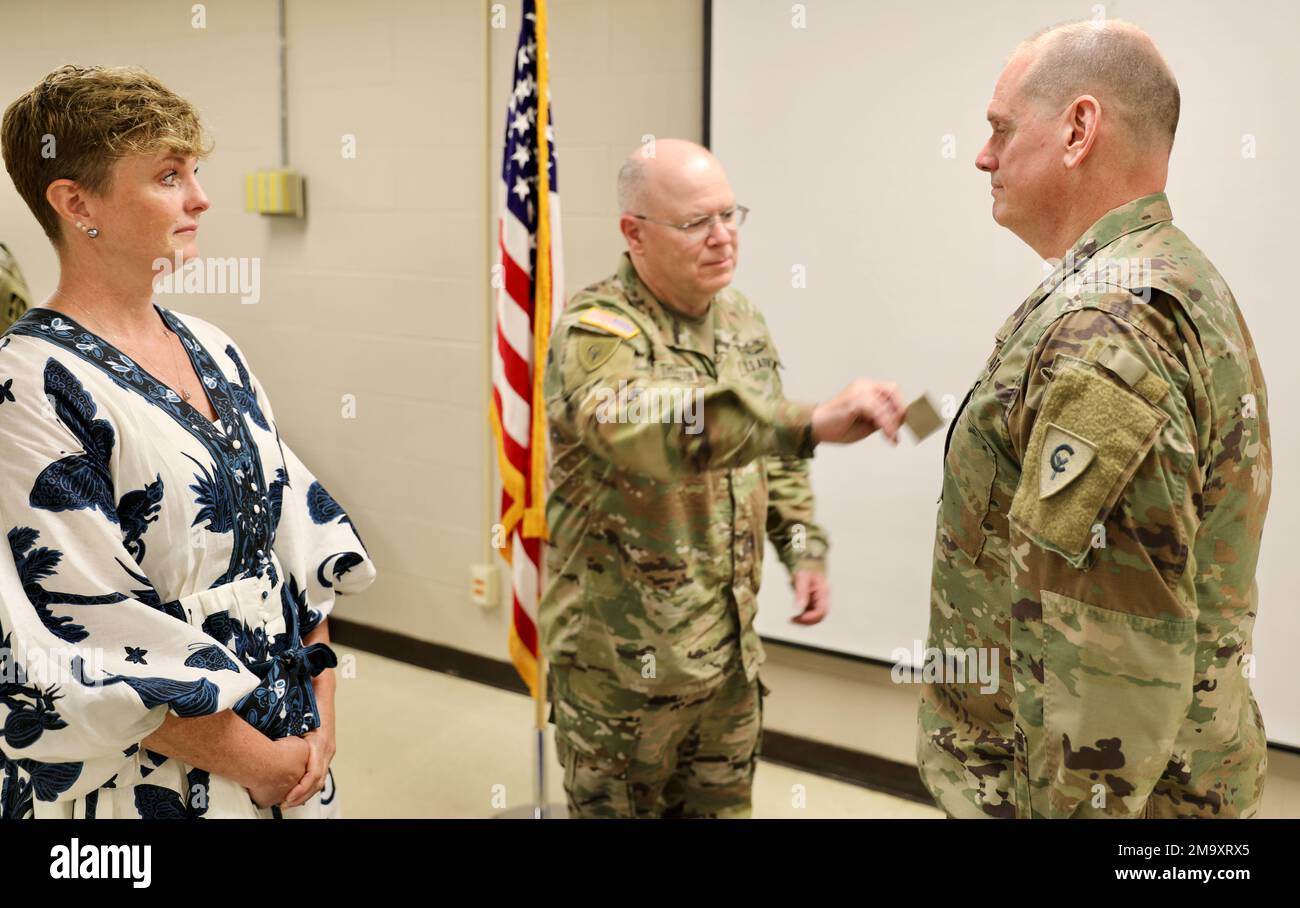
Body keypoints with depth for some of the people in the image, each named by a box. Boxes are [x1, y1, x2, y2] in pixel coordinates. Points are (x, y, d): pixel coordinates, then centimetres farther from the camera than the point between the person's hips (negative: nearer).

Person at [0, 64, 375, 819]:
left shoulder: (213, 352, 4)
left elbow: (298, 537, 6)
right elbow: (94, 642, -20)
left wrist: (321, 714, -1)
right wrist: (261, 765, -14)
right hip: (146, 782, -6)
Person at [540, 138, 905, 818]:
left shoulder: (742, 321, 6)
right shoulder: (596, 330, -19)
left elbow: (773, 456, 18)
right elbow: (640, 425, -42)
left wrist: (803, 548, 7)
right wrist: (813, 421, -51)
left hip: (729, 651, 7)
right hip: (621, 662, -6)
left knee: (723, 804, 18)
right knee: (618, 805, 11)